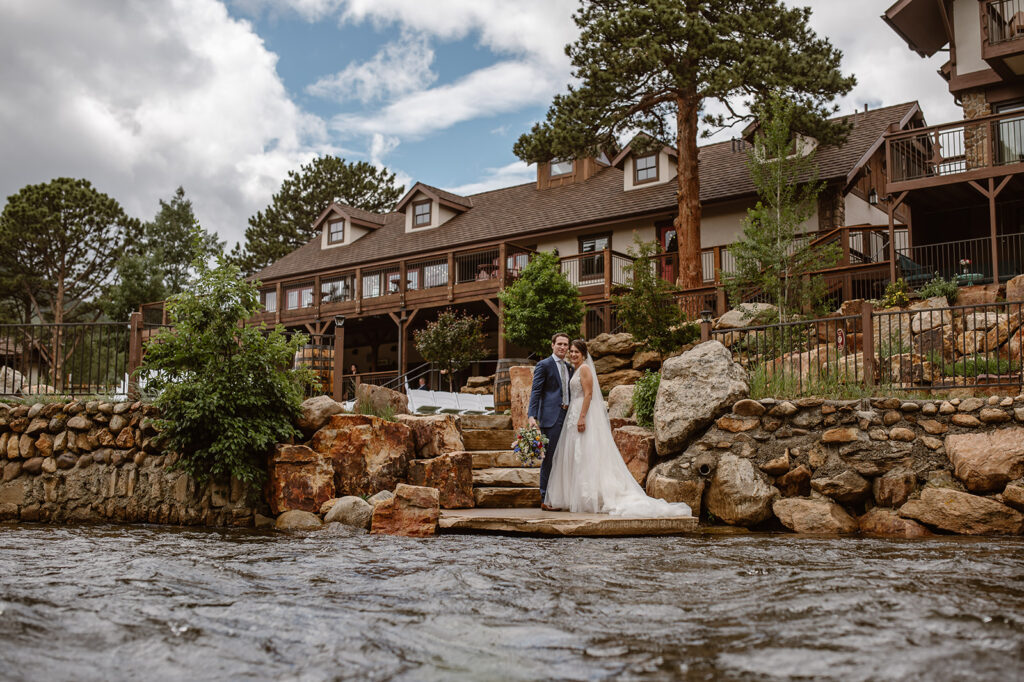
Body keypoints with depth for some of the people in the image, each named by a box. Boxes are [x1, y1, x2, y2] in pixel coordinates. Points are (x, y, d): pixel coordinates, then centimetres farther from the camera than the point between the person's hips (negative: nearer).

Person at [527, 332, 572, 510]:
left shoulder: (569, 368, 19)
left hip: (567, 416, 7)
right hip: (551, 417, -7)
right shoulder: (544, 365, -2)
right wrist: (532, 416, -19)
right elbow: (536, 391, -8)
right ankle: (545, 499, -2)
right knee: (549, 456, -7)